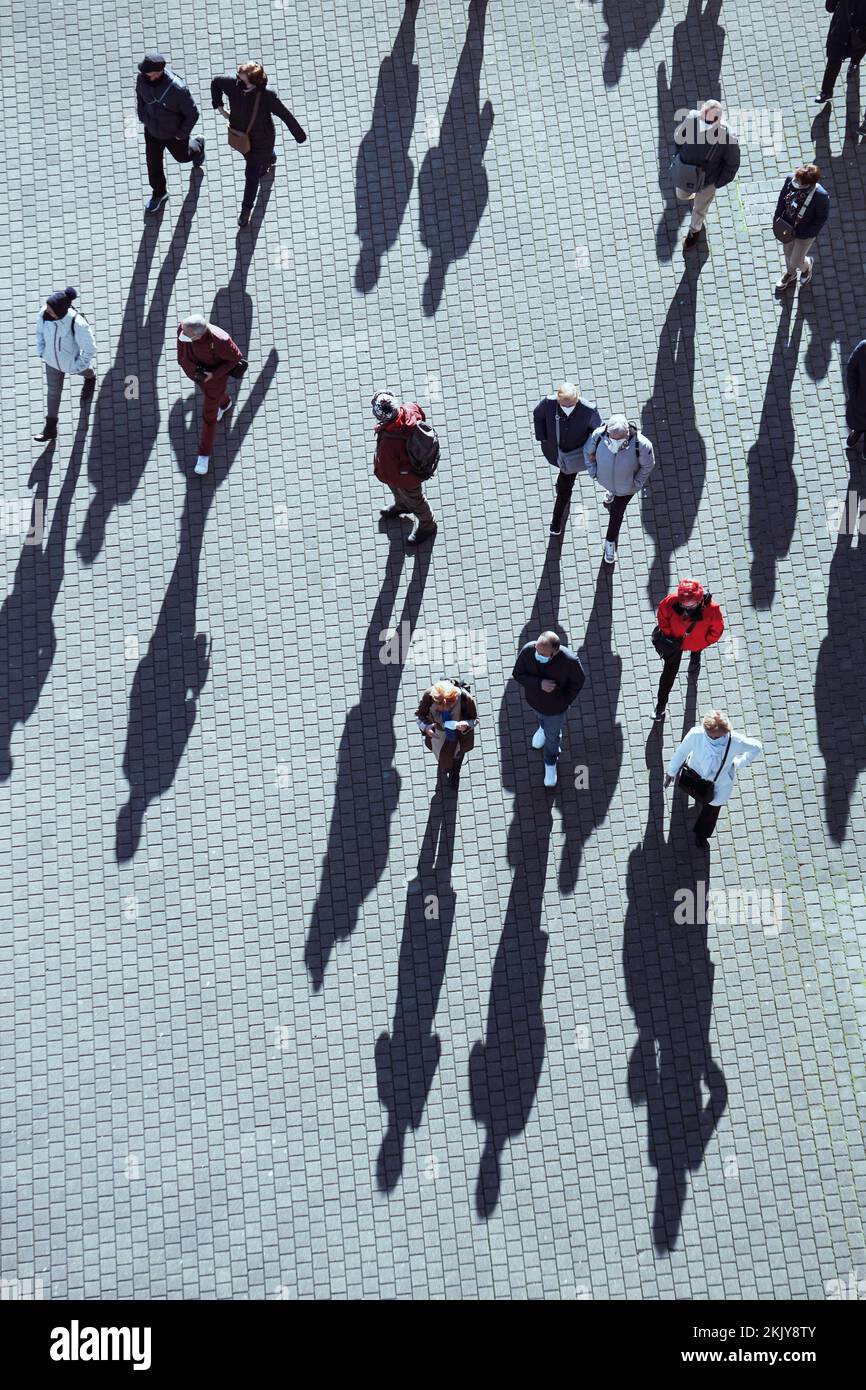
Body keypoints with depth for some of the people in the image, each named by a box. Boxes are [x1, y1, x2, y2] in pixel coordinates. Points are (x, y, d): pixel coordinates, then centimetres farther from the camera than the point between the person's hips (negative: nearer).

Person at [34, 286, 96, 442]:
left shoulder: (78, 325, -43)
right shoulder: (44, 313, -30)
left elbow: (90, 349, -26)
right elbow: (40, 330, -5)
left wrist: (77, 367, -16)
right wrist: (41, 351, -1)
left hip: (72, 362, -3)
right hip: (52, 361, 3)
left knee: (83, 371, 34)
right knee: (53, 391, 18)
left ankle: (90, 377, 72)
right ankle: (50, 427, 34)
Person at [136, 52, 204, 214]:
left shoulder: (178, 89, -40)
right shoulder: (142, 78, -24)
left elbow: (192, 114, -24)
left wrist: (182, 134, -14)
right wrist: (142, 116, 3)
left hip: (174, 134, -3)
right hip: (152, 131, 3)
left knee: (182, 156, 28)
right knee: (153, 164, 16)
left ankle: (197, 146, 63)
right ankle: (159, 193, 44)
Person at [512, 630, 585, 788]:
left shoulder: (570, 660, -39)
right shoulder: (527, 651, -36)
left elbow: (578, 680, -18)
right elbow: (518, 674, -21)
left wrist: (565, 702, -12)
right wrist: (539, 683, -37)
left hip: (555, 706, -2)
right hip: (533, 699, 2)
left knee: (552, 734, 24)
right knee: (540, 716, 37)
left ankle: (550, 762, 55)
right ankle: (543, 727, 74)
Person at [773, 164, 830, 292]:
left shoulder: (821, 195, -38)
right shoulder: (791, 179, -27)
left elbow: (822, 217, -20)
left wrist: (807, 233, -18)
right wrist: (777, 217, -2)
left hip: (804, 234, -4)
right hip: (787, 227, 4)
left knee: (795, 262, 16)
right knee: (788, 253, 30)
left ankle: (807, 265, 55)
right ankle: (790, 276, 63)